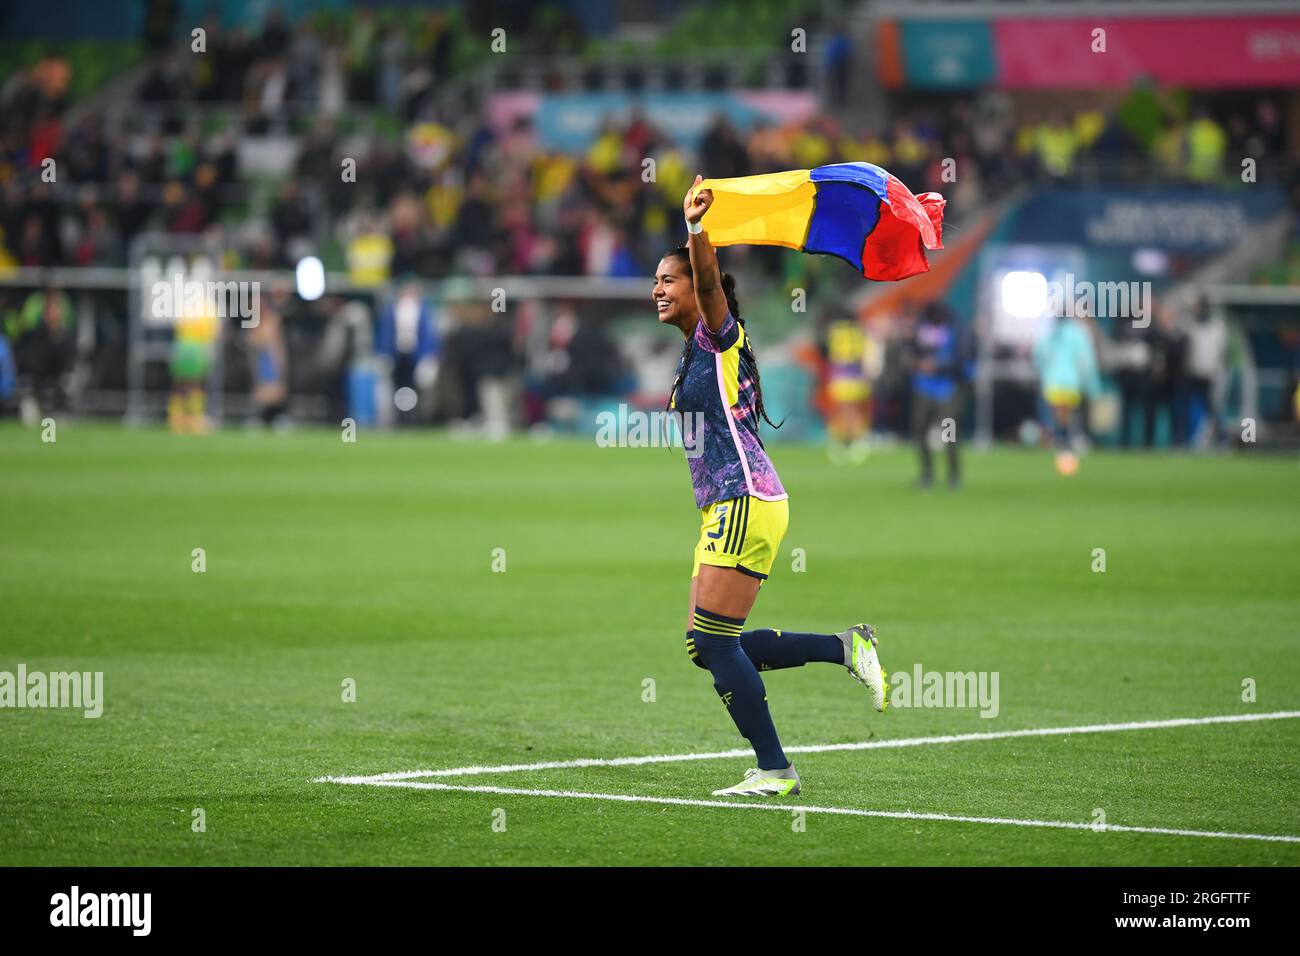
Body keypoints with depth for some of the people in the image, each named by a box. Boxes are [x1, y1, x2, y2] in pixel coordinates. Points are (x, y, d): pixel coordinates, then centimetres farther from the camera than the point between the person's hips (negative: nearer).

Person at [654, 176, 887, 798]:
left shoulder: (718, 334, -6)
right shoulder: (695, 352, 20)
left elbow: (709, 281, -27)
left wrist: (697, 228, -42)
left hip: (745, 505, -9)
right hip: (727, 510, 9)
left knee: (712, 641, -11)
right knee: (708, 646, 6)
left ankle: (774, 770, -6)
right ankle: (846, 648, 10)